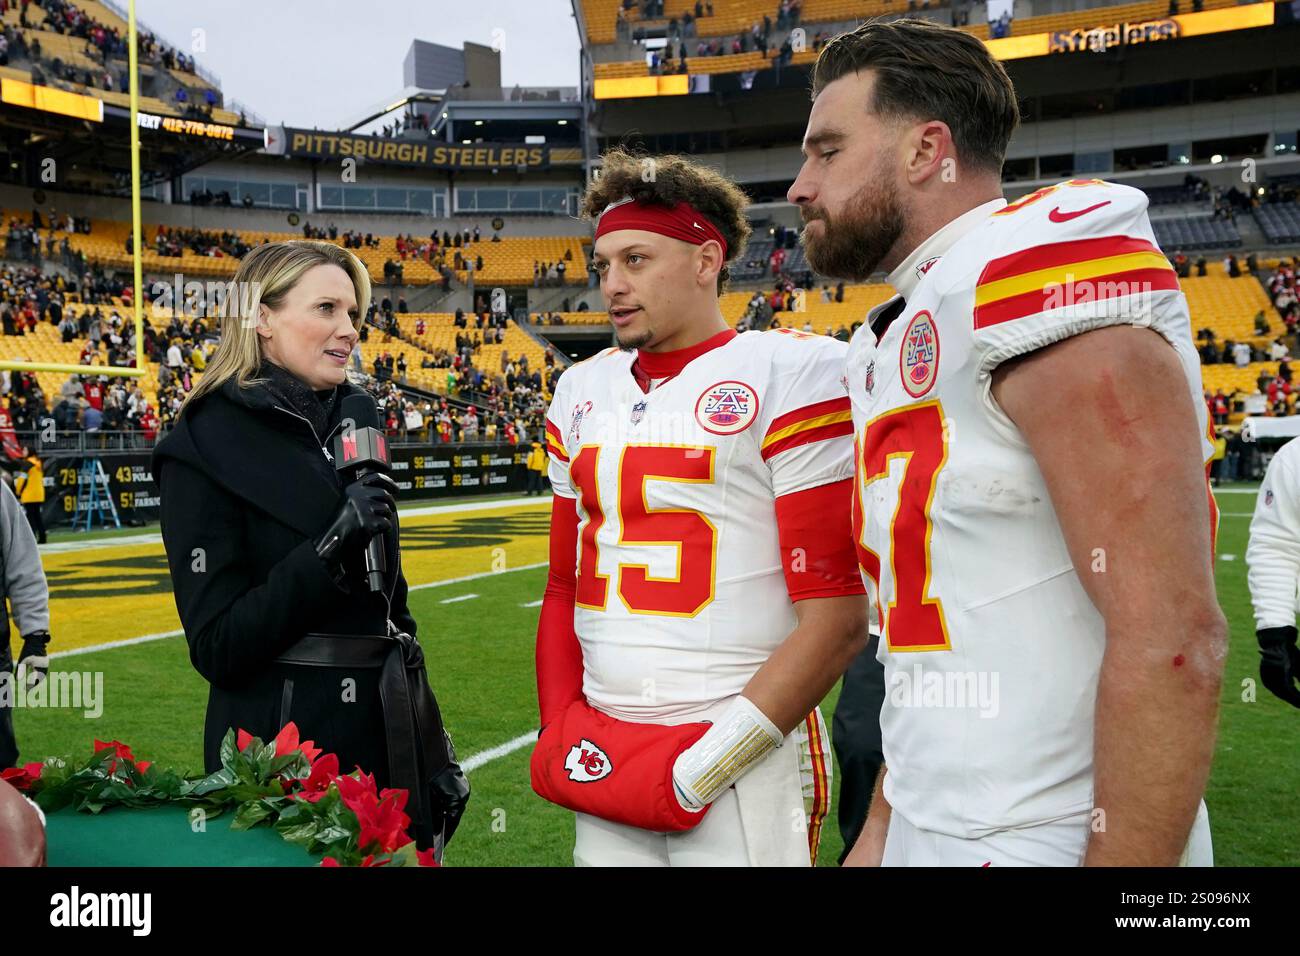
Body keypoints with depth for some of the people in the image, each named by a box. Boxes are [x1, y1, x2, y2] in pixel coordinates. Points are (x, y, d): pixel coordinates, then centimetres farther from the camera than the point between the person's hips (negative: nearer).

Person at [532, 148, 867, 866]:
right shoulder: (583, 392, 10)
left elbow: (836, 616, -13)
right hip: (605, 757, 6)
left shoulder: (789, 377, -9)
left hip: (743, 767, -5)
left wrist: (704, 765, -15)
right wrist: (561, 733, 5)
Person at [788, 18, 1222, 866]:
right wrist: (883, 829, 15)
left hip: (1047, 840, -8)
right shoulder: (894, 344, 10)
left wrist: (1119, 856, -20)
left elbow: (1172, 639, -22)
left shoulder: (1041, 267, -17)